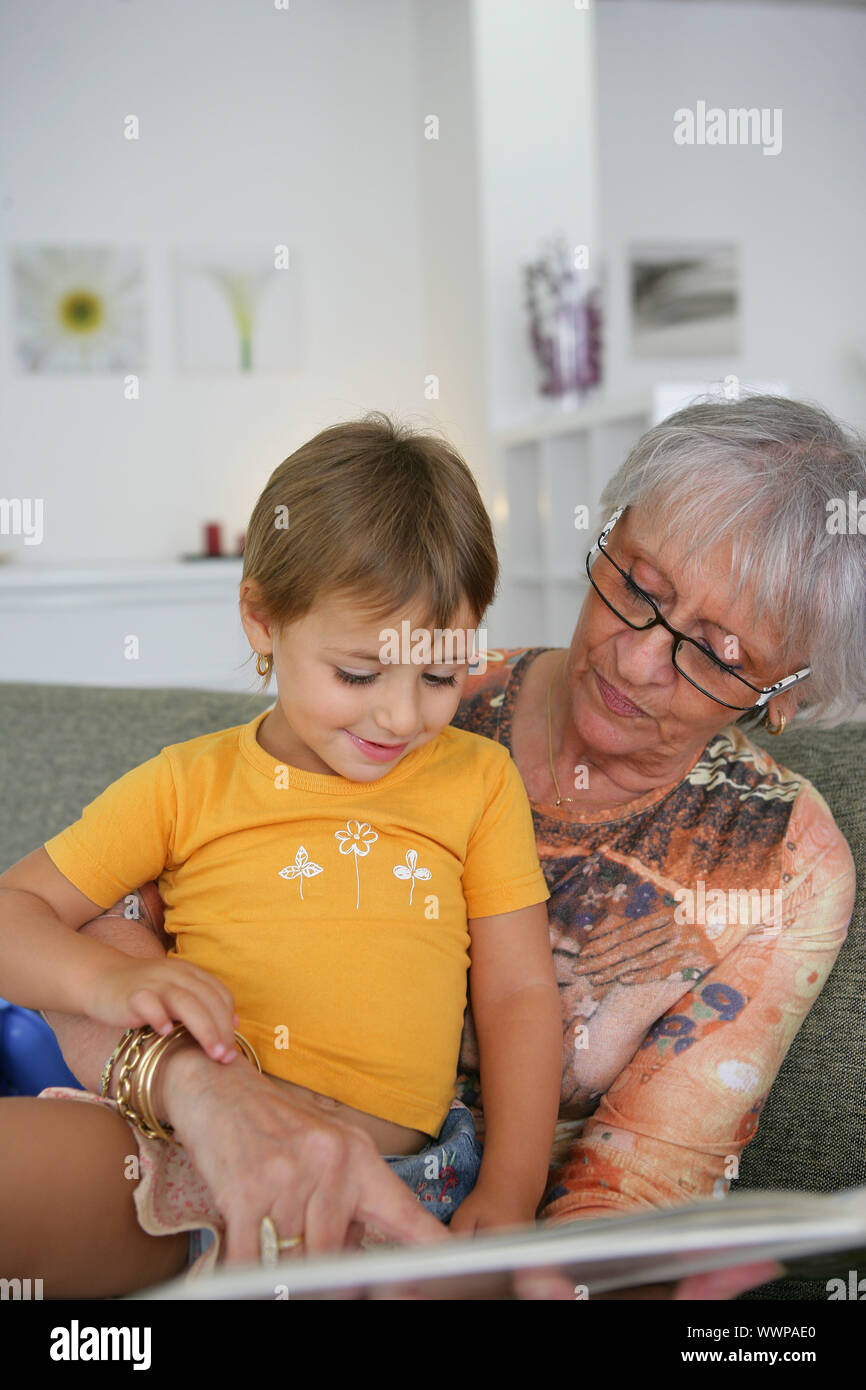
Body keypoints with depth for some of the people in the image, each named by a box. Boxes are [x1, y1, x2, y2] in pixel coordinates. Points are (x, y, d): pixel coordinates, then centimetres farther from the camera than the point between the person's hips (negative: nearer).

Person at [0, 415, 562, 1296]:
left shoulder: (478, 780, 13)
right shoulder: (187, 785, 11)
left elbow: (518, 995, 12)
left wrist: (508, 1199, 0)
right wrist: (108, 980, -11)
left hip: (402, 1184, 1)